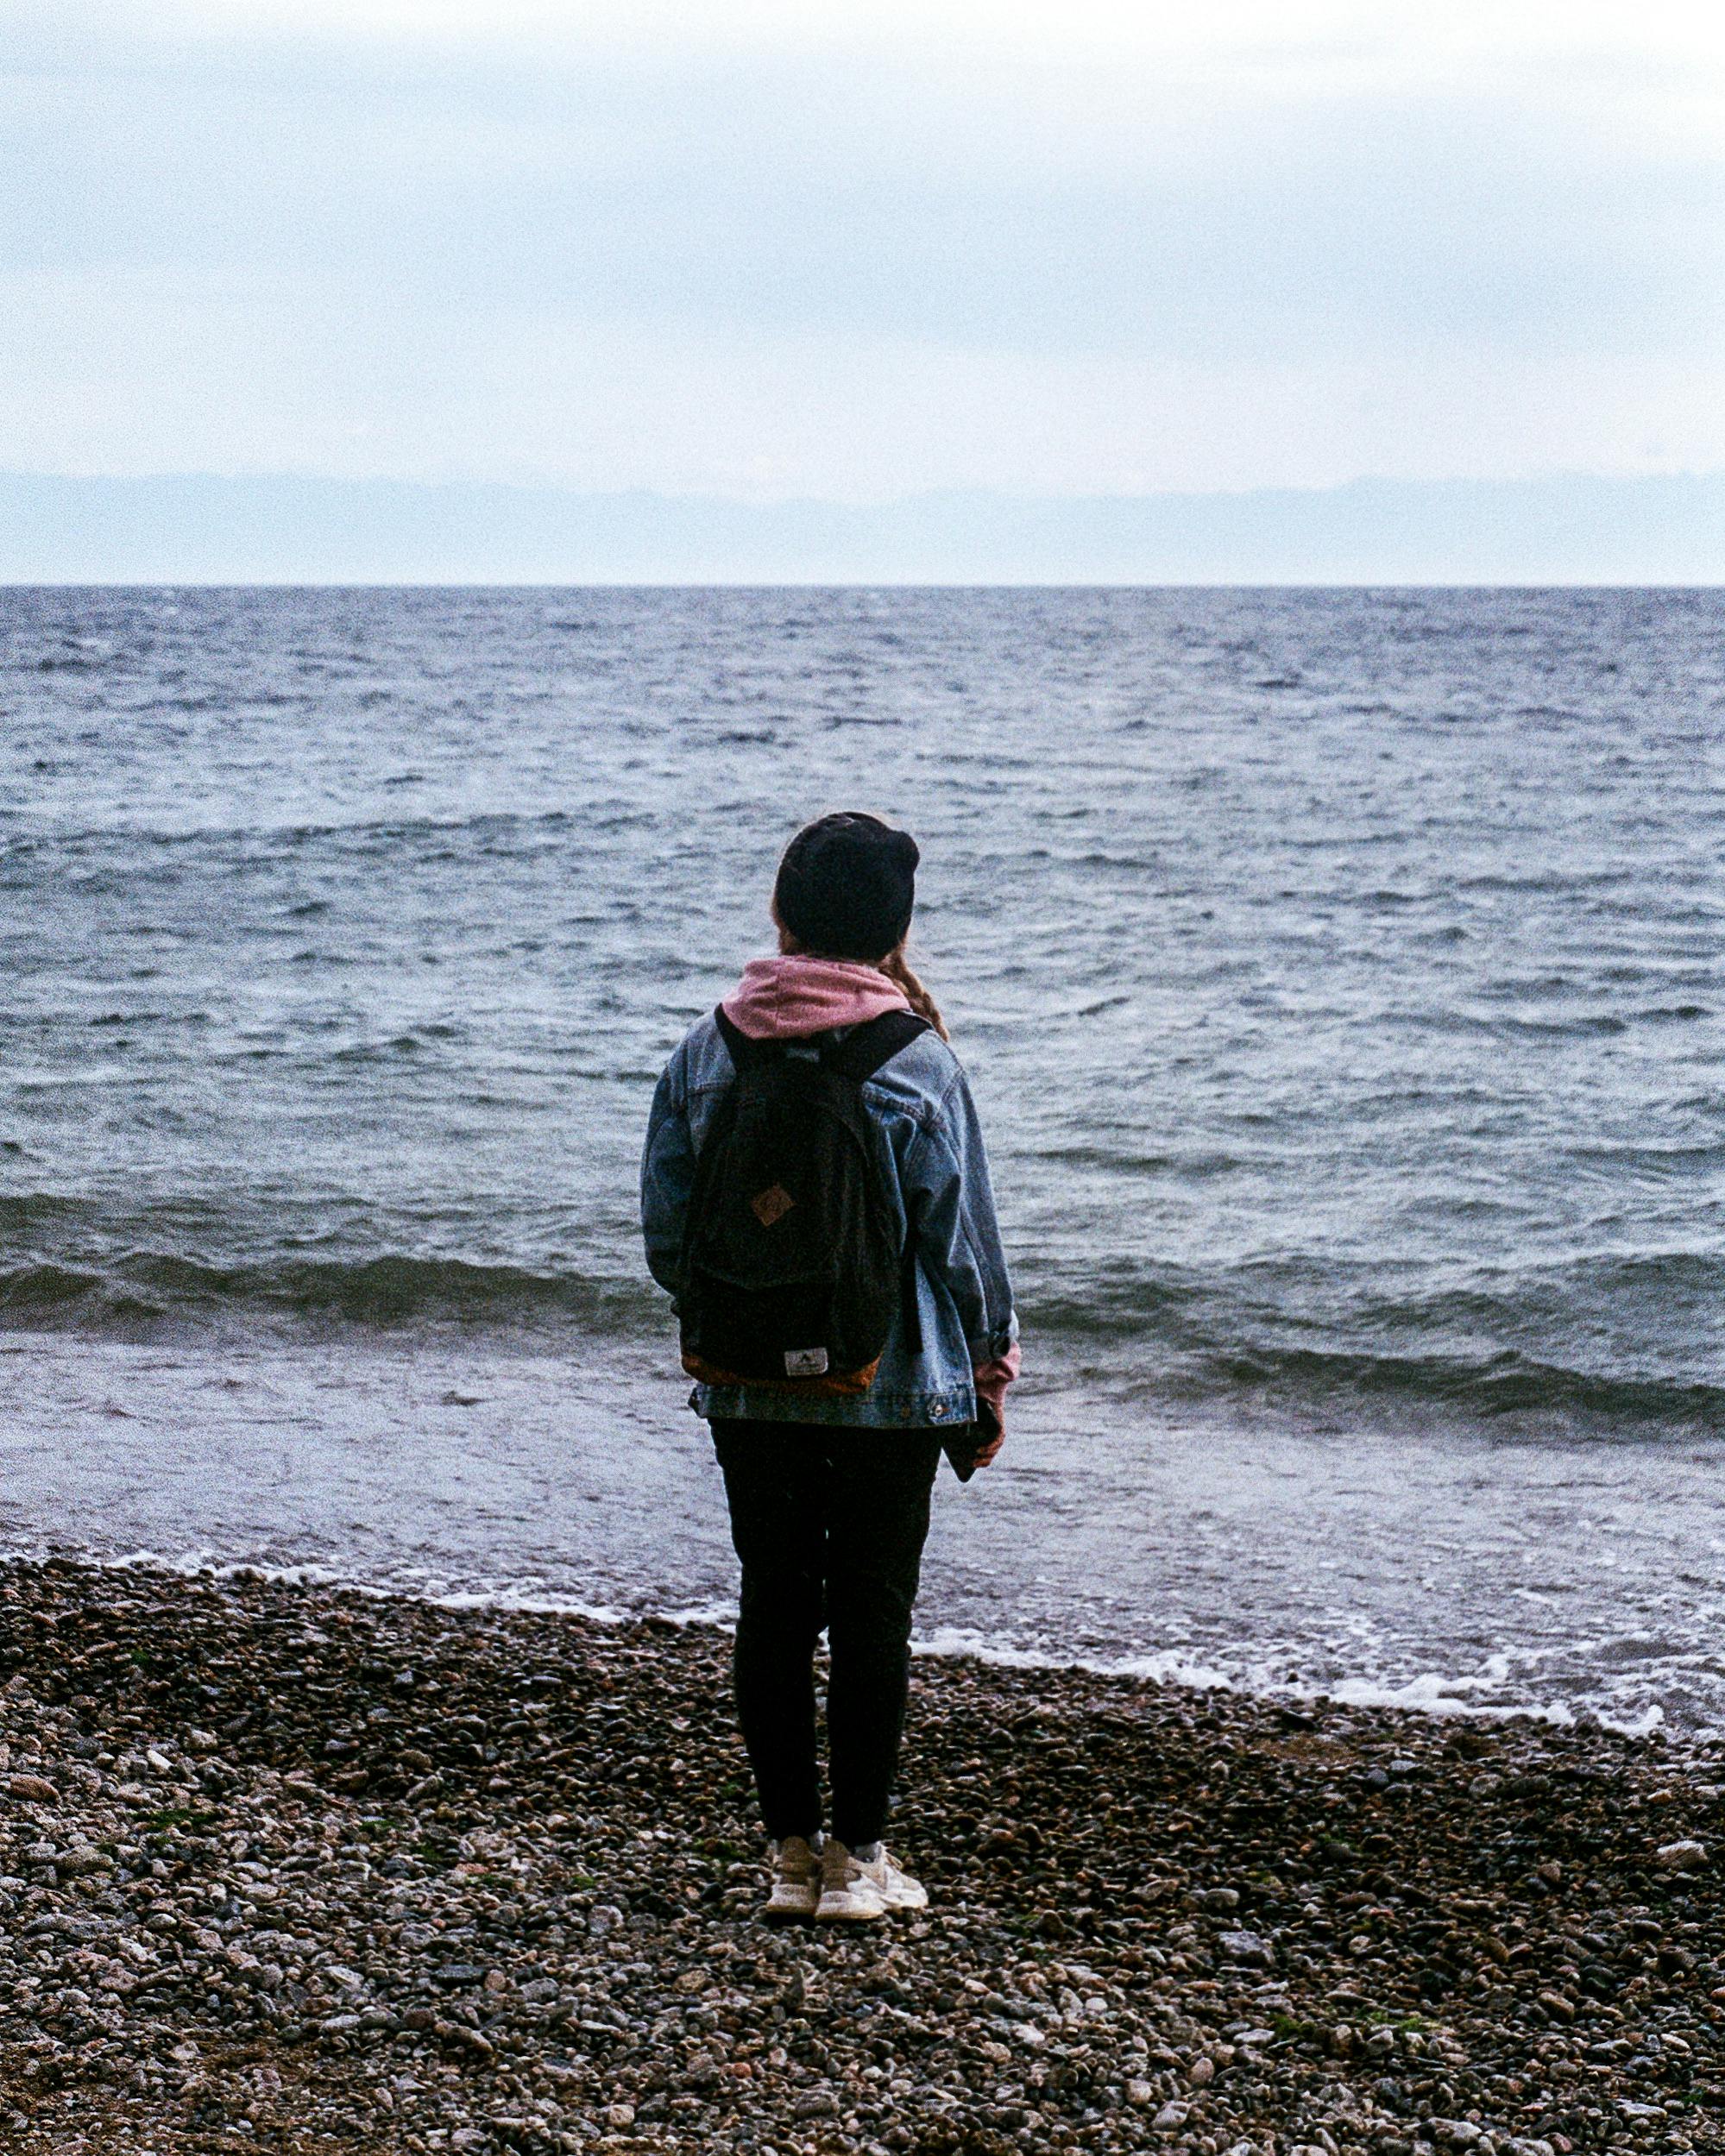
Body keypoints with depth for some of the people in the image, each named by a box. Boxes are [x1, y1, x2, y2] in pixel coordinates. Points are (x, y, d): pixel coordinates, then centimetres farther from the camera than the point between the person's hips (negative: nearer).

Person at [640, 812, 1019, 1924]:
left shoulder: (706, 1051, -1)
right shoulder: (919, 1061, -11)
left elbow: (666, 1231, 3)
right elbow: (962, 1237, -6)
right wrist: (990, 1374, 7)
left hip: (747, 1385, 3)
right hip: (889, 1389, -3)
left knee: (774, 1610, 11)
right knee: (873, 1619, 6)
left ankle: (791, 1851, 17)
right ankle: (860, 1858, 11)